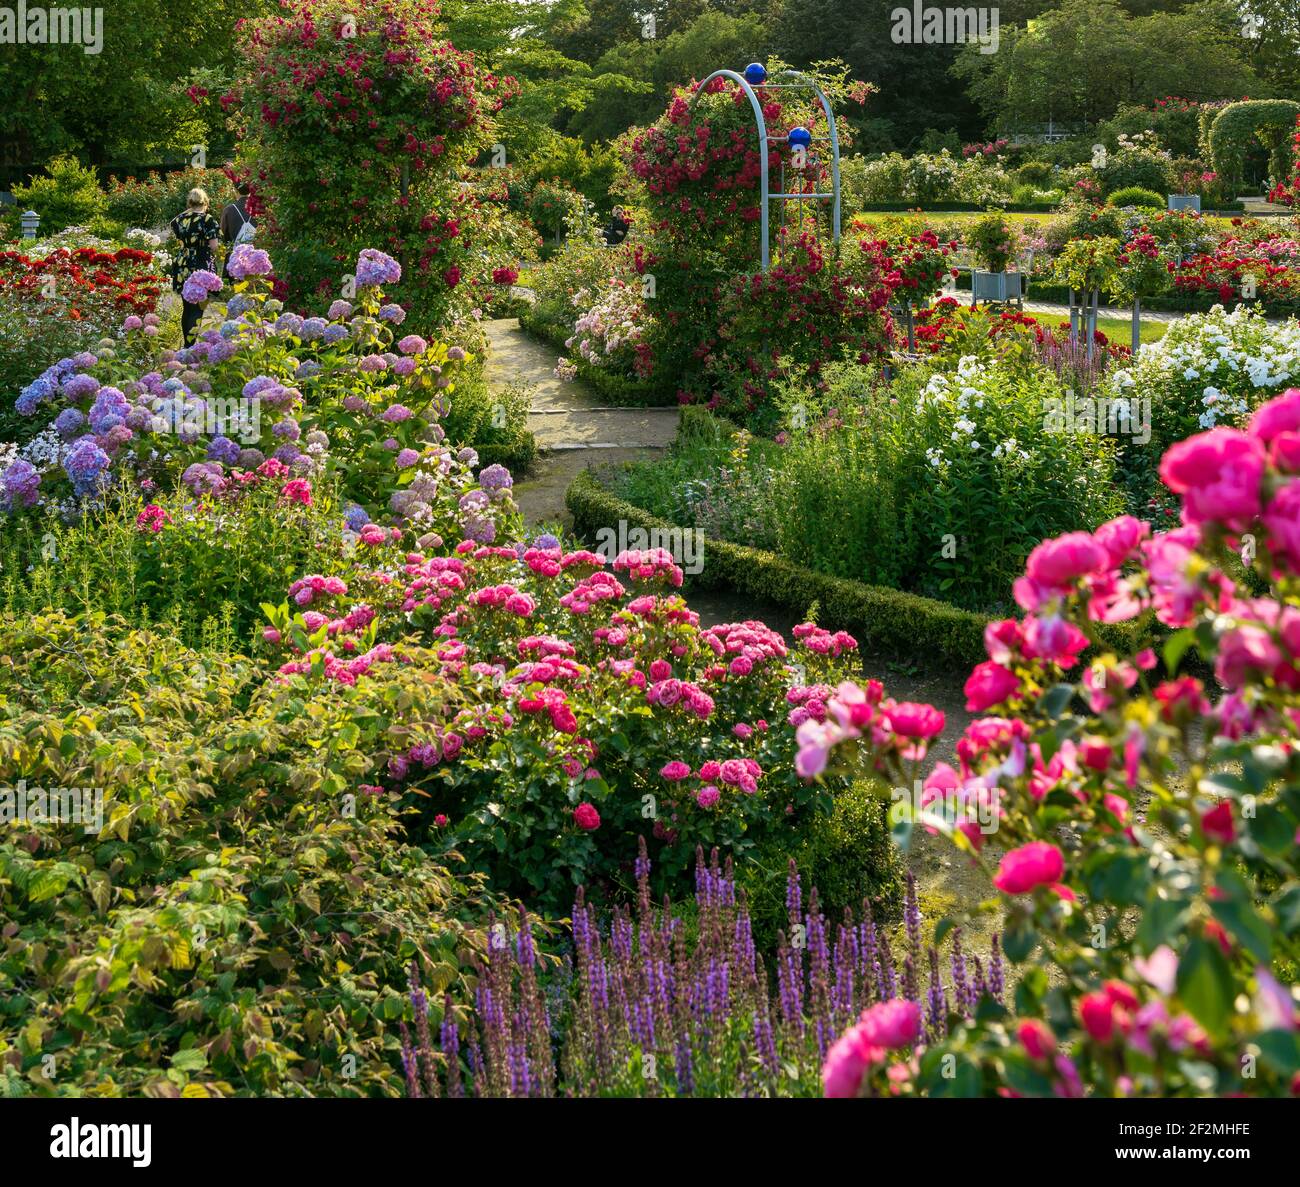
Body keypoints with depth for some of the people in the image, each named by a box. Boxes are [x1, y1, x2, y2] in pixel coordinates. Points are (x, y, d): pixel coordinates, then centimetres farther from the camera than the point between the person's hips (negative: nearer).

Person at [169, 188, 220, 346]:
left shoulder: (178, 219, 5)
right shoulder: (207, 220, -10)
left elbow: (179, 241, 12)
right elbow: (214, 247, -12)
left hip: (182, 268, 5)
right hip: (202, 267, -5)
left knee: (187, 308, 15)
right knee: (197, 310, -3)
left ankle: (187, 344, 20)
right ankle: (190, 346, -7)